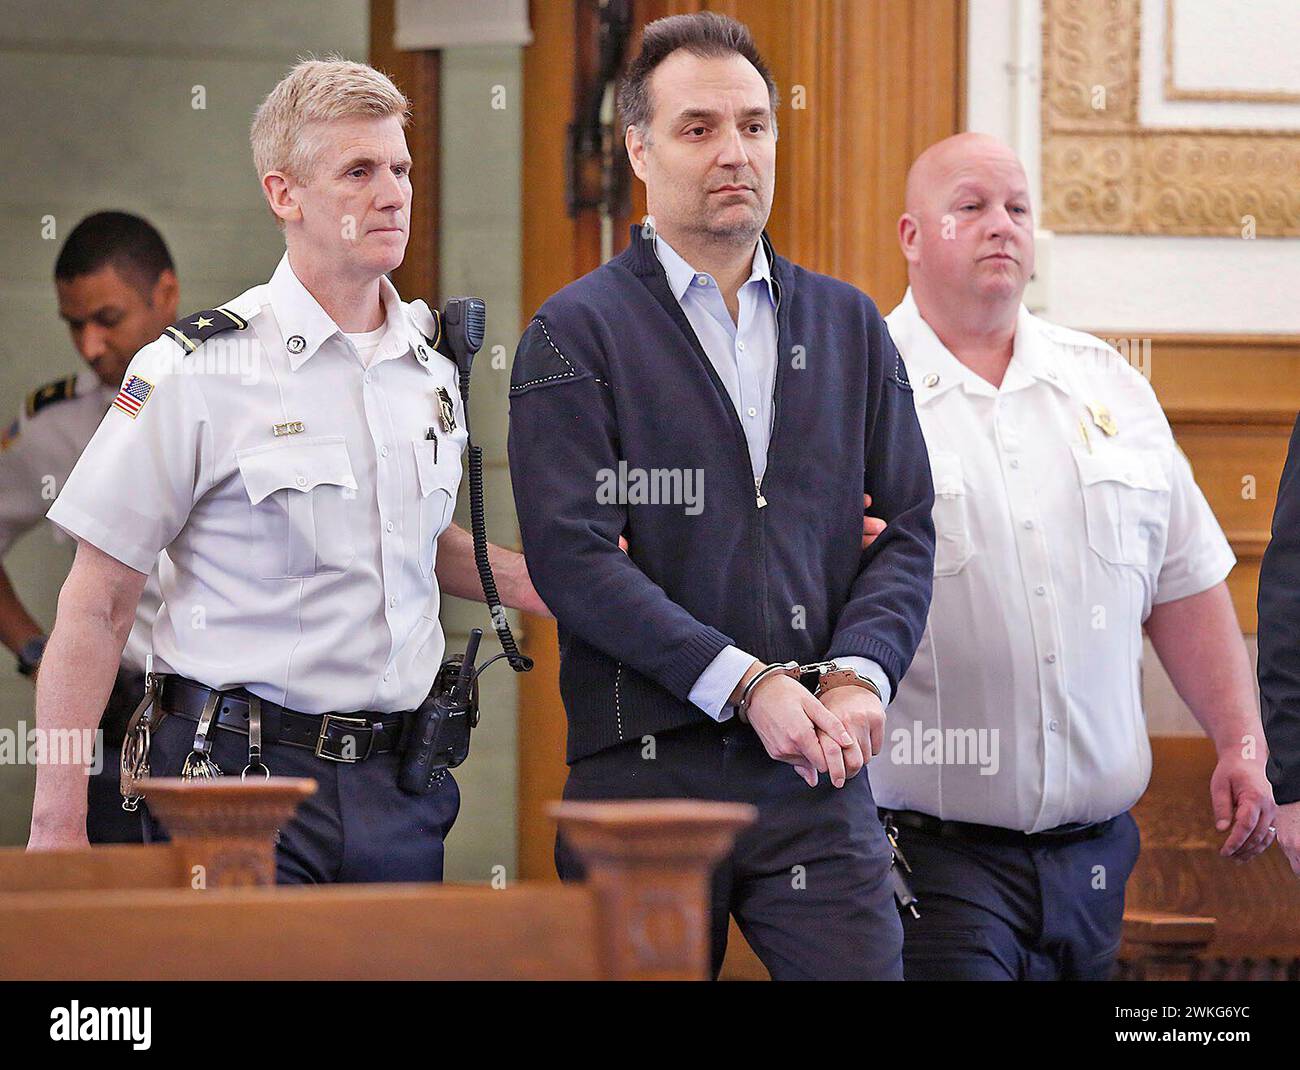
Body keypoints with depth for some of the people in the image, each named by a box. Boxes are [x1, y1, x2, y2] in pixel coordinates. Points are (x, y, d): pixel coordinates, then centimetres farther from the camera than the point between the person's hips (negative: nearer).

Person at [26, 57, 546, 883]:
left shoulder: (432, 367, 10)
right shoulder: (197, 372, -8)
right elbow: (96, 608, -6)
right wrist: (57, 823, -10)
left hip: (398, 783, 5)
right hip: (236, 782, -5)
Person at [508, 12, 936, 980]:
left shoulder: (850, 325, 15)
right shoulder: (575, 335, 1)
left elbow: (907, 529, 12)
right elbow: (572, 557, -9)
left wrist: (861, 676, -7)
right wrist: (746, 686, -15)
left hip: (819, 774, 3)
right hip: (644, 773, -3)